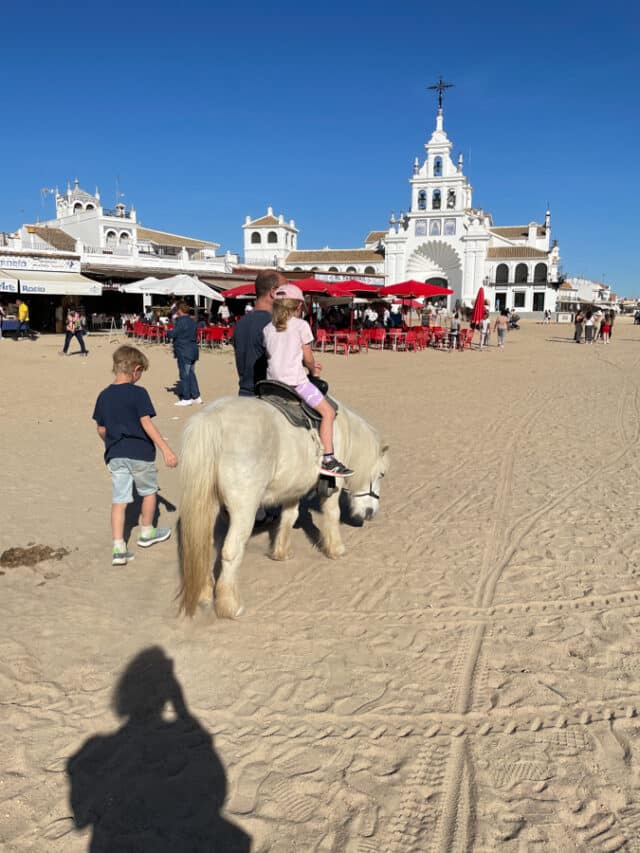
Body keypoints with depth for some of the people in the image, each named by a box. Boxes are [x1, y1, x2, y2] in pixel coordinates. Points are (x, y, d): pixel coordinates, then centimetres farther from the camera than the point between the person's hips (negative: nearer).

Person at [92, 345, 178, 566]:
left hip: (115, 455, 4)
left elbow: (101, 429, 10)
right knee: (149, 491, 19)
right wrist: (165, 449, -19)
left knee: (119, 500, 4)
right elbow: (146, 424, -18)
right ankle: (146, 533, 34)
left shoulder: (104, 396, 5)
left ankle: (118, 549, -1)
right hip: (140, 453, -4)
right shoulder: (138, 393, -11)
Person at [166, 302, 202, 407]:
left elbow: (172, 334, -16)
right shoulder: (192, 320, 11)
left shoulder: (181, 321, -16)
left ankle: (186, 399, 2)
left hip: (184, 352, -9)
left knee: (184, 375, -2)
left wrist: (168, 332, 6)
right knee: (191, 374, 16)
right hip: (193, 351, 9)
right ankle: (196, 396, 19)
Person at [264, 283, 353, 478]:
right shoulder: (301, 325, -2)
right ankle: (327, 458, -9)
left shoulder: (268, 328, 13)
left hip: (273, 379, 6)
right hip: (295, 379, -6)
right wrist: (313, 370, 21)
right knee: (328, 411, -1)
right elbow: (308, 357, -2)